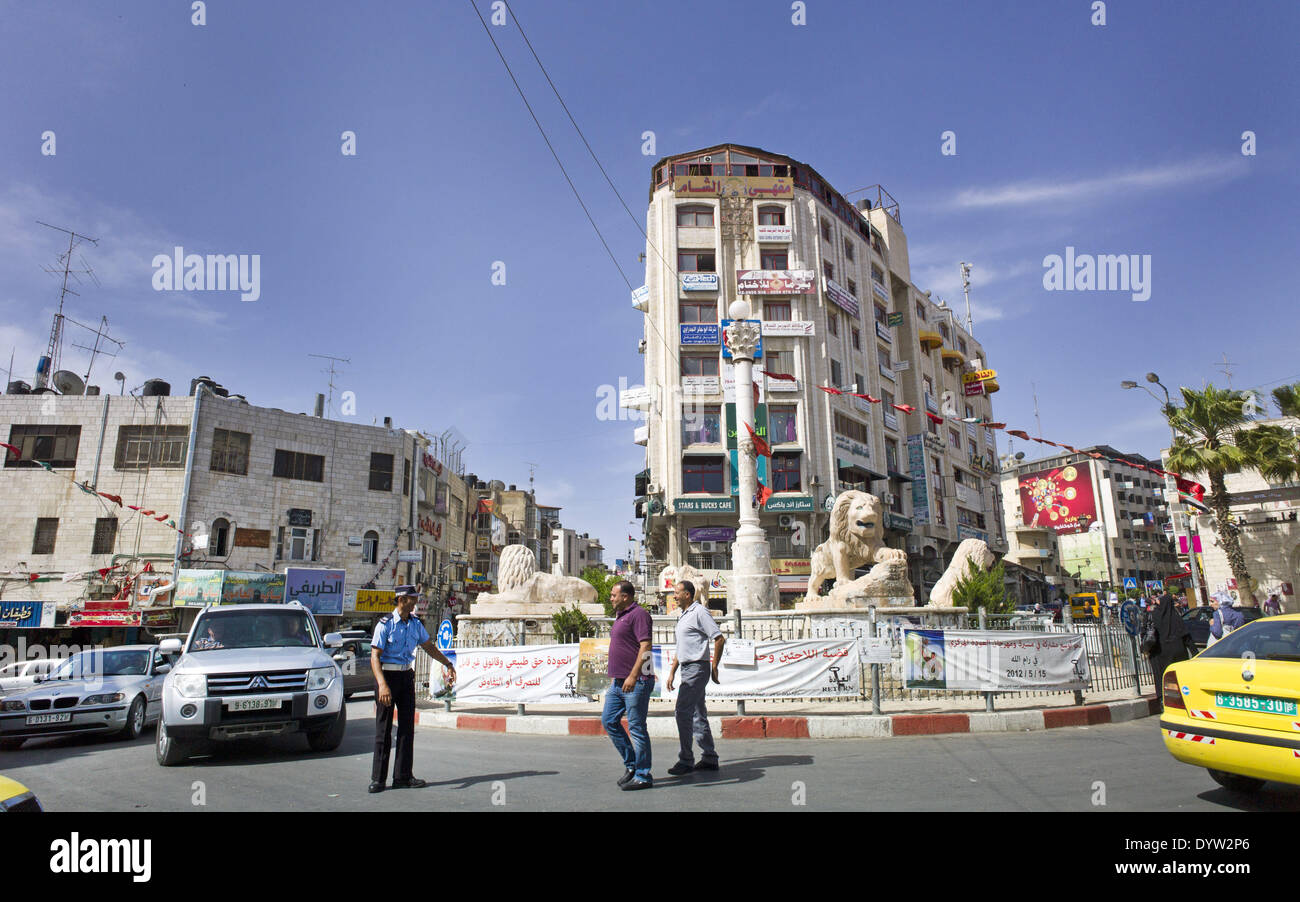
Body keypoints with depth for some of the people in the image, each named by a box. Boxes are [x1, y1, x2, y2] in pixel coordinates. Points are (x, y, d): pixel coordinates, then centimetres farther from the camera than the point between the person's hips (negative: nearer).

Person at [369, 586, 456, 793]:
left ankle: (403, 776, 14)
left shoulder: (416, 624, 6)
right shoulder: (385, 624, -12)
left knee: (407, 727, 6)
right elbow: (375, 656, -17)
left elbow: (429, 646, 20)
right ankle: (378, 779, 10)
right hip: (387, 675, -6)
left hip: (406, 676, 6)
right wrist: (382, 685, -28)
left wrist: (448, 664, 20)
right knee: (383, 729, 0)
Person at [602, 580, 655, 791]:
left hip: (636, 682, -10)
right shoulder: (620, 616, 18)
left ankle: (643, 776, 9)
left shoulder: (639, 614, -12)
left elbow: (645, 646, -21)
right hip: (618, 682, 10)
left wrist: (633, 675, -26)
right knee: (609, 721, 11)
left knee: (637, 727, -2)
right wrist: (614, 676, 25)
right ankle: (631, 764, 23)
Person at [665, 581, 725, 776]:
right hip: (687, 668, 10)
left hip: (697, 668, -10)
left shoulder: (699, 612, -12)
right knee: (698, 715, 12)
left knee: (683, 712, -10)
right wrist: (672, 672, 19)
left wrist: (714, 668, -12)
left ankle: (686, 760, -4)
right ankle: (709, 758, 18)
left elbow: (719, 639, -15)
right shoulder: (682, 615, 17)